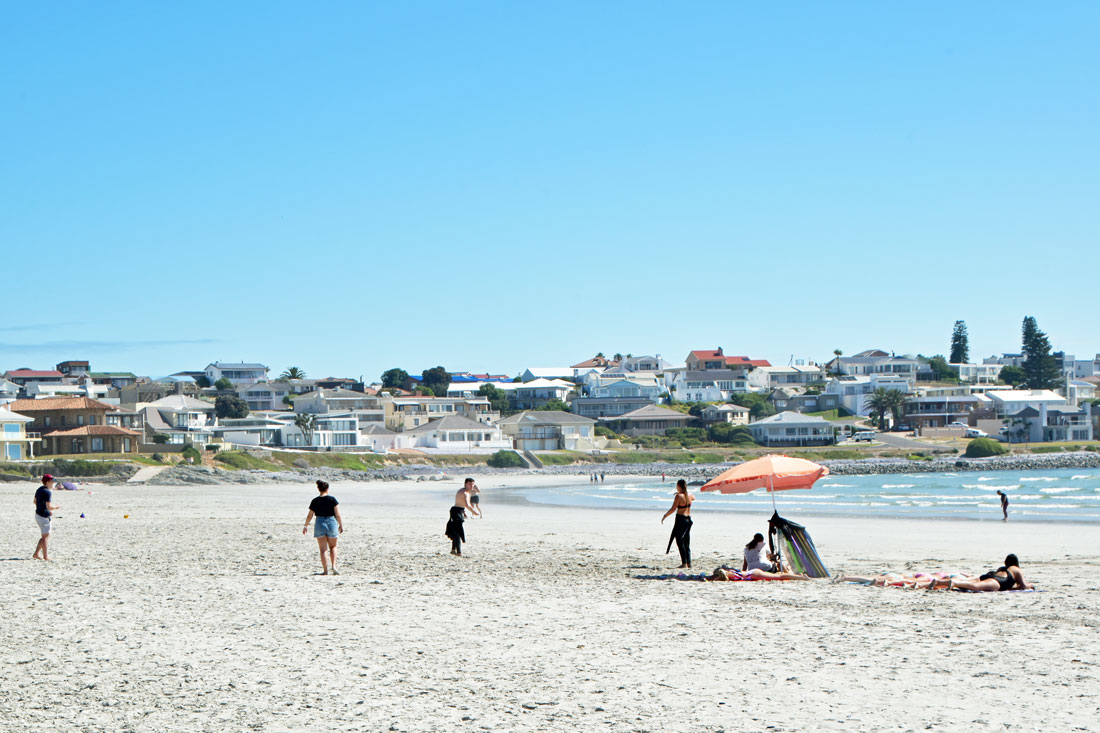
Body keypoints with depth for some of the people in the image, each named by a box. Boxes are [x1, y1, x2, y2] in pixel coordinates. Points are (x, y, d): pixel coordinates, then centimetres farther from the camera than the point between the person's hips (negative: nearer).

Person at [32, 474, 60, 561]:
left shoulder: (39, 489, 9)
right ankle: (45, 556, 0)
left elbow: (35, 501, 21)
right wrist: (56, 507, -6)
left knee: (45, 536, 17)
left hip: (38, 514, 10)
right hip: (44, 517, -10)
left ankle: (36, 554, 19)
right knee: (45, 536, -3)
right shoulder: (48, 492, -20)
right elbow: (49, 506, -26)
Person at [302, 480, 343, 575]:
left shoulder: (315, 501, -1)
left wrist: (305, 526, 17)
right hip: (331, 523, 0)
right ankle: (334, 566, 1)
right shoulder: (332, 499, -5)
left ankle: (325, 570, 0)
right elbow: (337, 514, -7)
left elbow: (310, 516, 3)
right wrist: (341, 525, 3)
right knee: (333, 547, 17)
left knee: (323, 549, 5)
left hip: (319, 524, 0)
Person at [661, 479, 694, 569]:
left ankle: (684, 563, -8)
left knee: (680, 541, -2)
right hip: (689, 519, 7)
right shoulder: (689, 496, 7)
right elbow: (694, 498, 33)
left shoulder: (679, 496, -13)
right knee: (687, 542, 13)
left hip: (681, 519, -7)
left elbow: (673, 509, -19)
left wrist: (664, 516, -7)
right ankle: (689, 563, 11)